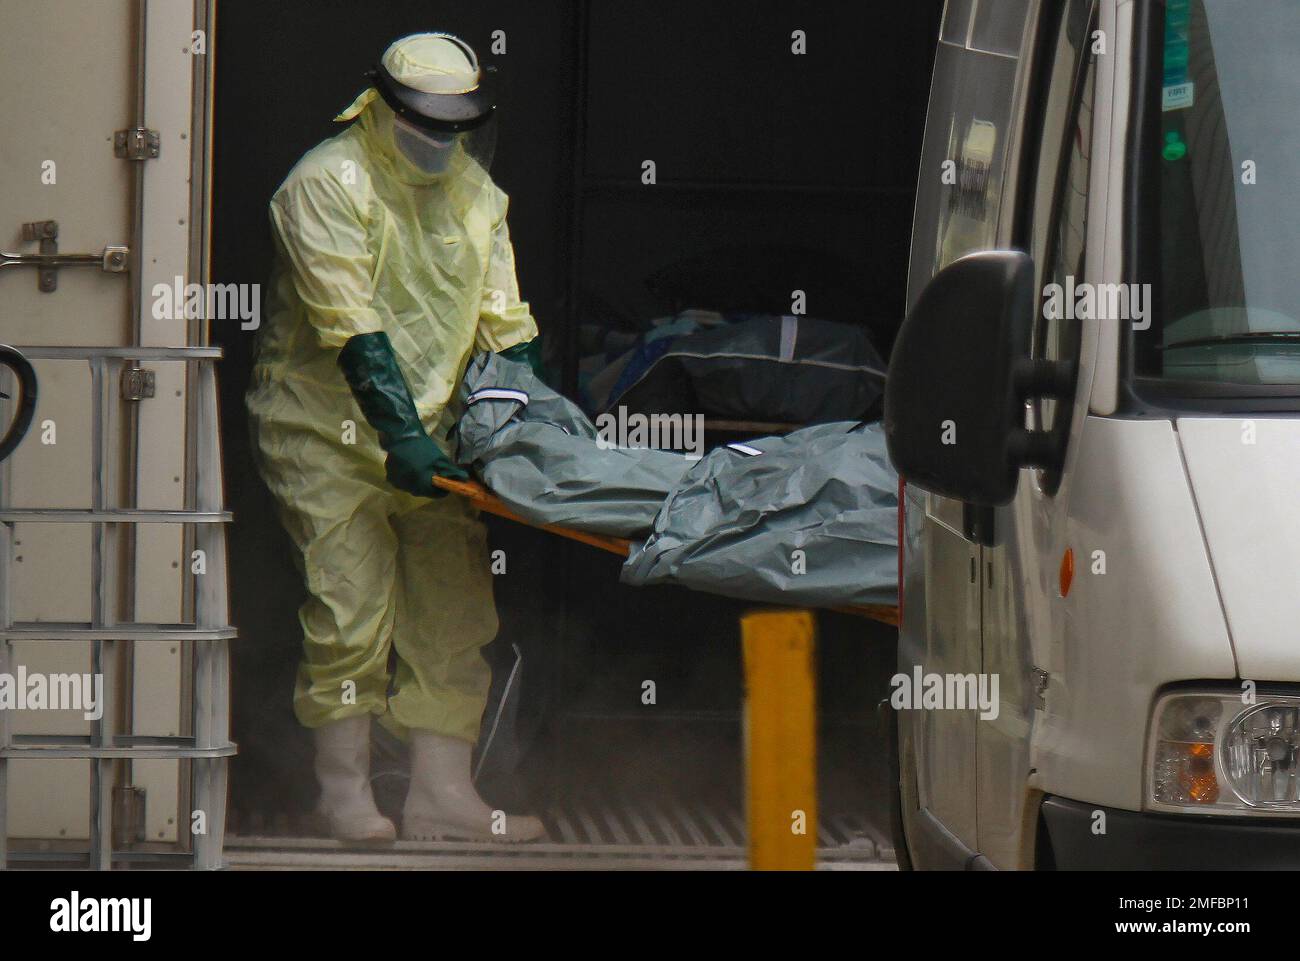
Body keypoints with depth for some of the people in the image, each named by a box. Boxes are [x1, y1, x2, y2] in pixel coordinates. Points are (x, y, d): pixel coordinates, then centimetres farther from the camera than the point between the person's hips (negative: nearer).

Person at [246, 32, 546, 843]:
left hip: (429, 433, 6)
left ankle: (443, 792, 5)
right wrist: (401, 437, -27)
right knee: (352, 612, -9)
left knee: (453, 608, 2)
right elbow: (353, 328, -21)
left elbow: (504, 322, 11)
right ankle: (346, 792, 1)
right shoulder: (330, 184, -14)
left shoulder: (474, 193, 8)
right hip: (328, 432, -6)